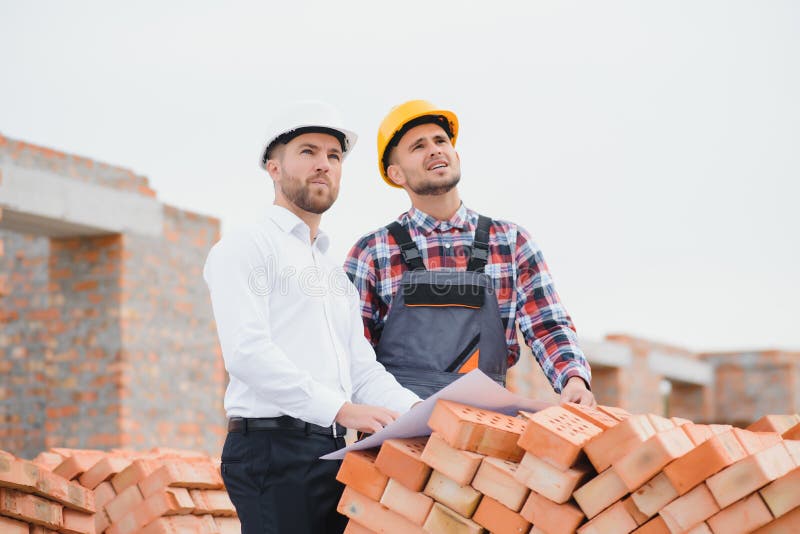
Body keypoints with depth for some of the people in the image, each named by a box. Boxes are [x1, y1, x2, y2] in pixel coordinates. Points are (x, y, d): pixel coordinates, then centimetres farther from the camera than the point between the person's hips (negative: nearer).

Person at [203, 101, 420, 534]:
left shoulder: (337, 275, 25)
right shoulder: (245, 249, 1)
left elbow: (363, 369, 17)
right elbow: (247, 352, -15)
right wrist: (340, 409, -22)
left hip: (331, 450, 7)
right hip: (272, 449, -7)